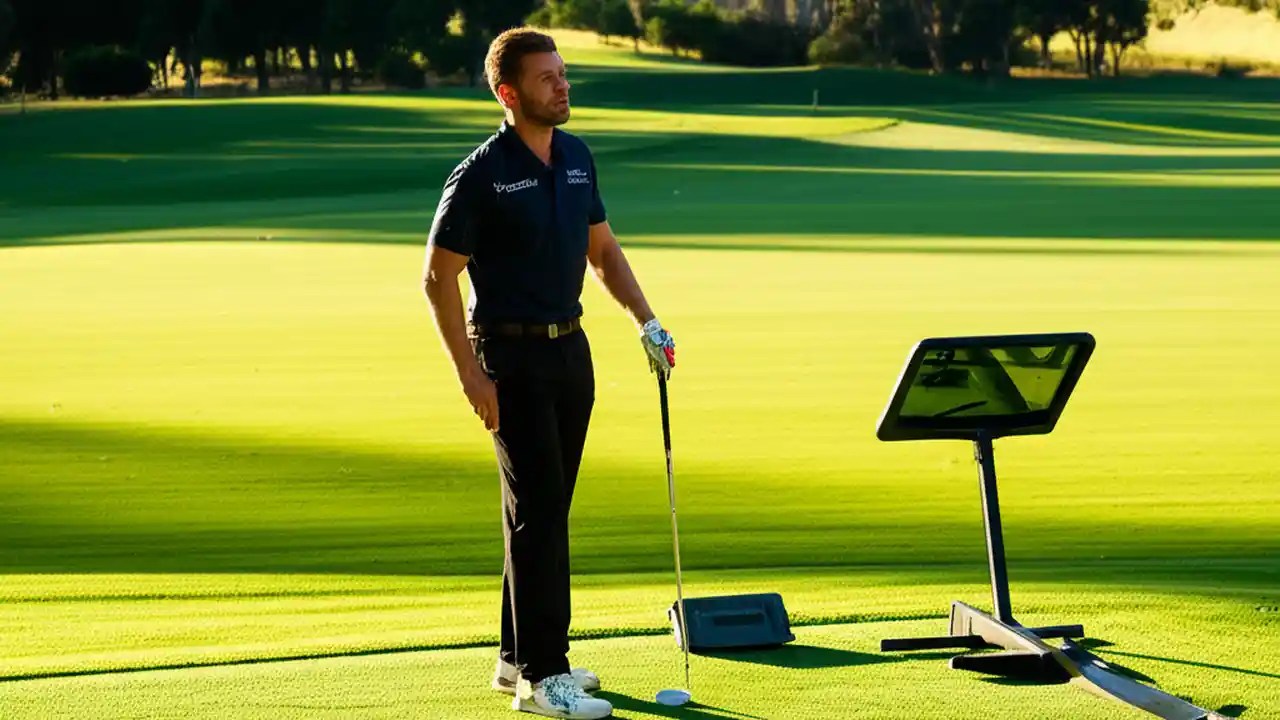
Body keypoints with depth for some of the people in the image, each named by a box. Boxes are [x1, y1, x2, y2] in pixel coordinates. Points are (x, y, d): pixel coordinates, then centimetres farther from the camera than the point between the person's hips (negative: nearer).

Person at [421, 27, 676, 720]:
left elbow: (602, 248, 19)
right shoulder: (481, 176, -14)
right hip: (511, 356, -7)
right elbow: (438, 278, -11)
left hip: (569, 349, 7)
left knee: (545, 508, 11)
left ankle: (519, 656, 20)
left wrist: (647, 323, 8)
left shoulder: (576, 157, 8)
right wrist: (470, 374, -15)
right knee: (539, 512, -10)